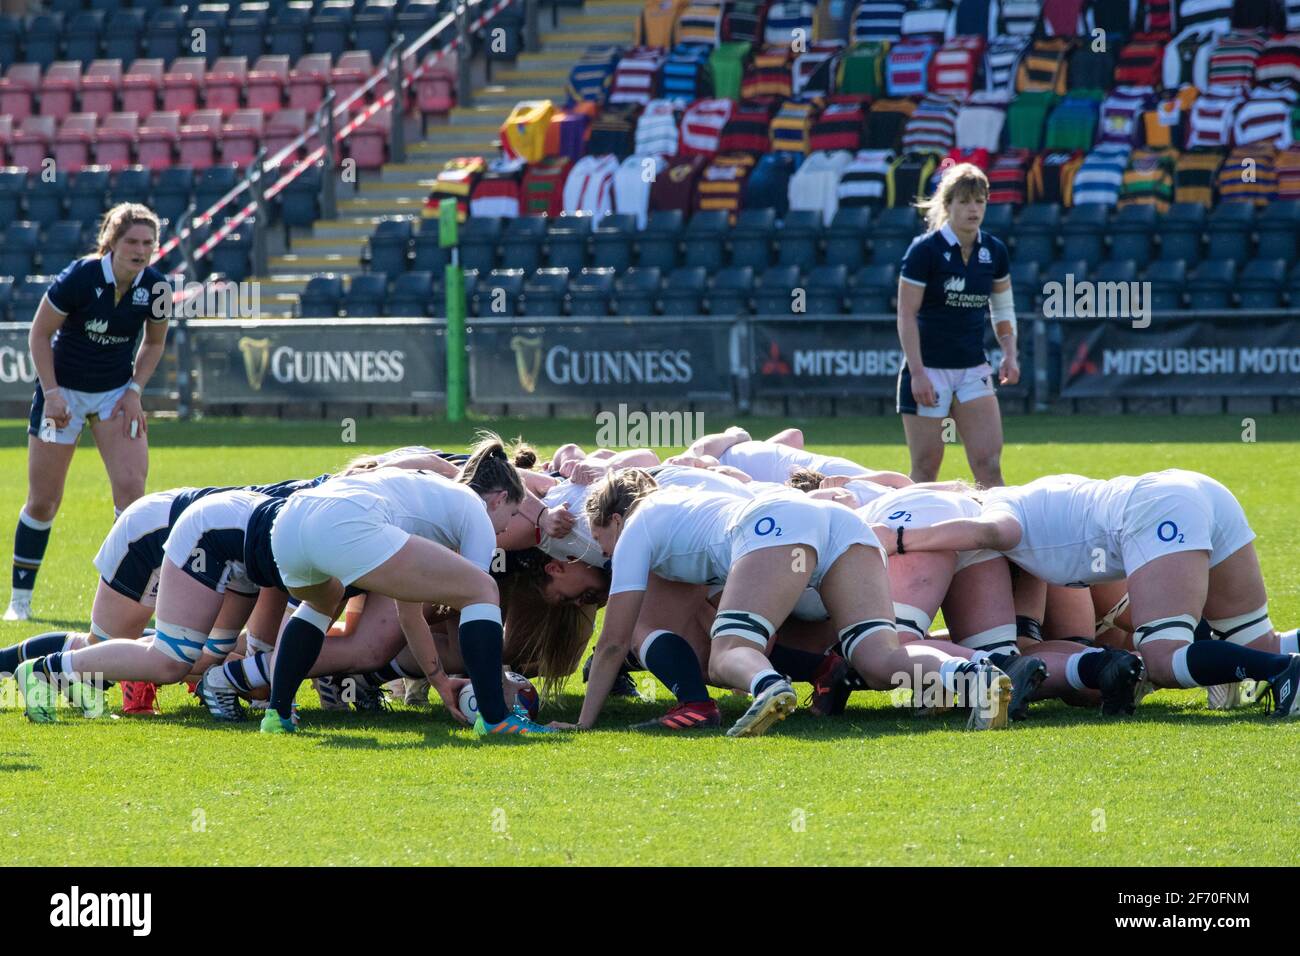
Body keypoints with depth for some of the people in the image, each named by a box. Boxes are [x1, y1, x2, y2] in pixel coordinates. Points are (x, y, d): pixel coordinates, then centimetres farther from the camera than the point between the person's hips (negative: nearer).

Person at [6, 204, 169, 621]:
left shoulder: (155, 286, -11)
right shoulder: (79, 277, -22)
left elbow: (154, 342, 8)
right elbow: (39, 334, -11)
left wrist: (135, 389, -4)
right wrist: (51, 394, -15)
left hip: (116, 392, 3)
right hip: (63, 391, -3)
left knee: (130, 487, -14)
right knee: (43, 500, 2)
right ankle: (20, 598, 15)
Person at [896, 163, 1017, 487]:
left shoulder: (994, 251, 4)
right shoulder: (924, 250, -11)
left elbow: (1003, 309, 17)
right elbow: (906, 315, -11)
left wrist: (1009, 354, 2)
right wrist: (917, 373, -17)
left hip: (973, 370, 4)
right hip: (928, 370, -4)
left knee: (989, 463, -7)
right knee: (926, 467, -1)